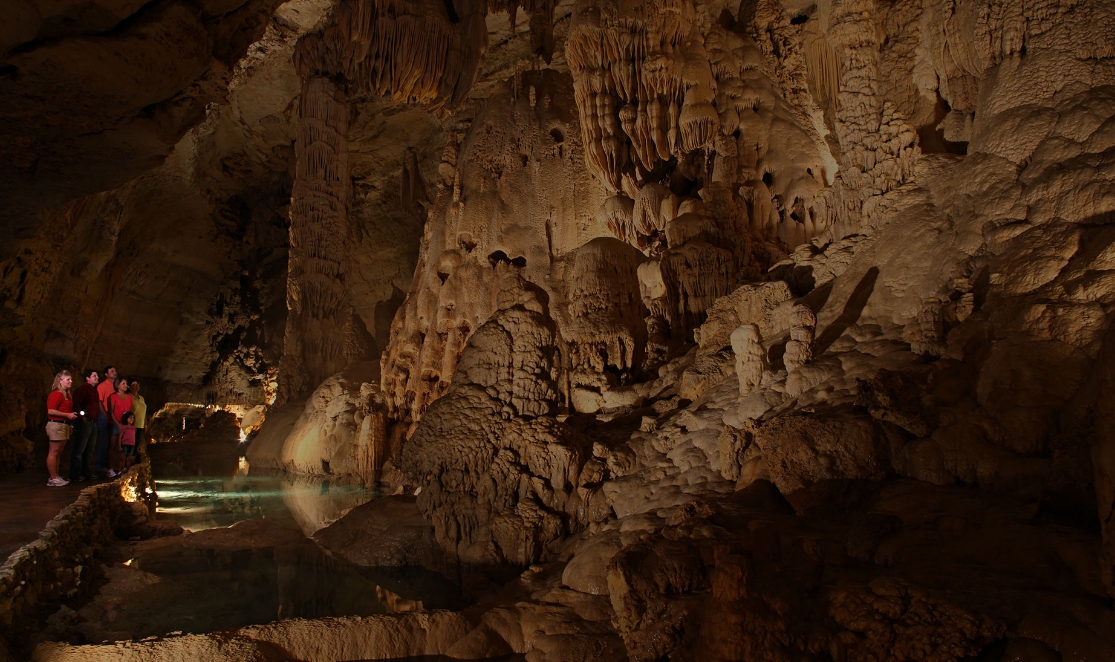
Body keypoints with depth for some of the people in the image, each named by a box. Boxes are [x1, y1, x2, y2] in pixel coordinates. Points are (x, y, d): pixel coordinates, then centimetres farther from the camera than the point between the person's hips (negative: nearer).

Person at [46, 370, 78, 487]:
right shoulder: (56, 394, -12)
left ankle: (56, 477, 17)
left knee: (58, 453, 12)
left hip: (64, 425, 10)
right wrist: (68, 415, -19)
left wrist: (72, 415, 13)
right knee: (54, 452, -5)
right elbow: (50, 411, -19)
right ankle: (53, 479, -2)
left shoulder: (66, 394, 17)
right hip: (56, 425, -10)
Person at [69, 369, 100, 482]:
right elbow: (75, 402, -24)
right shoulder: (82, 389, -11)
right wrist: (81, 415, -22)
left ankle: (86, 472, 23)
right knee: (79, 449, -5)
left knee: (90, 449, 15)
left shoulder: (94, 390, 17)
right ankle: (75, 475, -2)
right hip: (84, 422, -9)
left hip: (93, 422, 9)